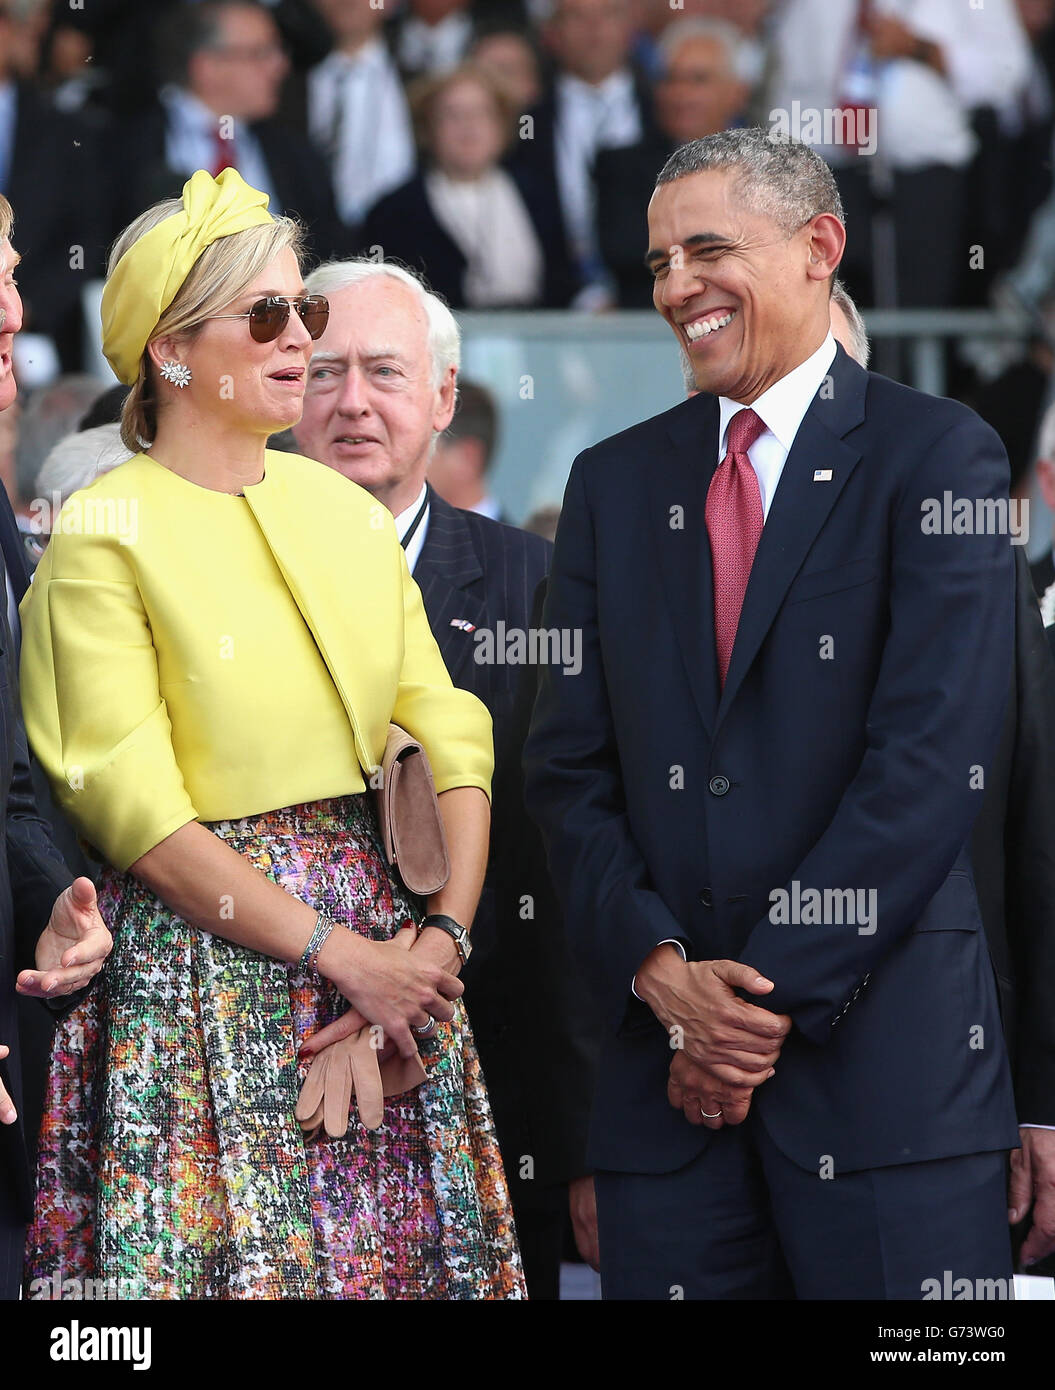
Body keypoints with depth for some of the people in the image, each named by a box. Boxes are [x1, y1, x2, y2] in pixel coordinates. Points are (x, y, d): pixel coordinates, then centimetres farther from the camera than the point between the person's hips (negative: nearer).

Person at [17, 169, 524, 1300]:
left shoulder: (339, 507, 11)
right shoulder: (102, 535, -6)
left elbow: (448, 731, 8)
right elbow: (139, 812, -12)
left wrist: (445, 931, -8)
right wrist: (340, 953, -14)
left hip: (386, 947, 5)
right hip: (206, 963, -5)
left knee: (399, 1249, 2)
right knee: (247, 1255, -5)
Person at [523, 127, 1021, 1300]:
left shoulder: (934, 457, -1)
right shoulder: (614, 484, 15)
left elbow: (931, 756, -9)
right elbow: (569, 770, 10)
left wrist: (769, 986, -12)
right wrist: (663, 974, -6)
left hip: (880, 1056, -4)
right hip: (663, 1070, 4)